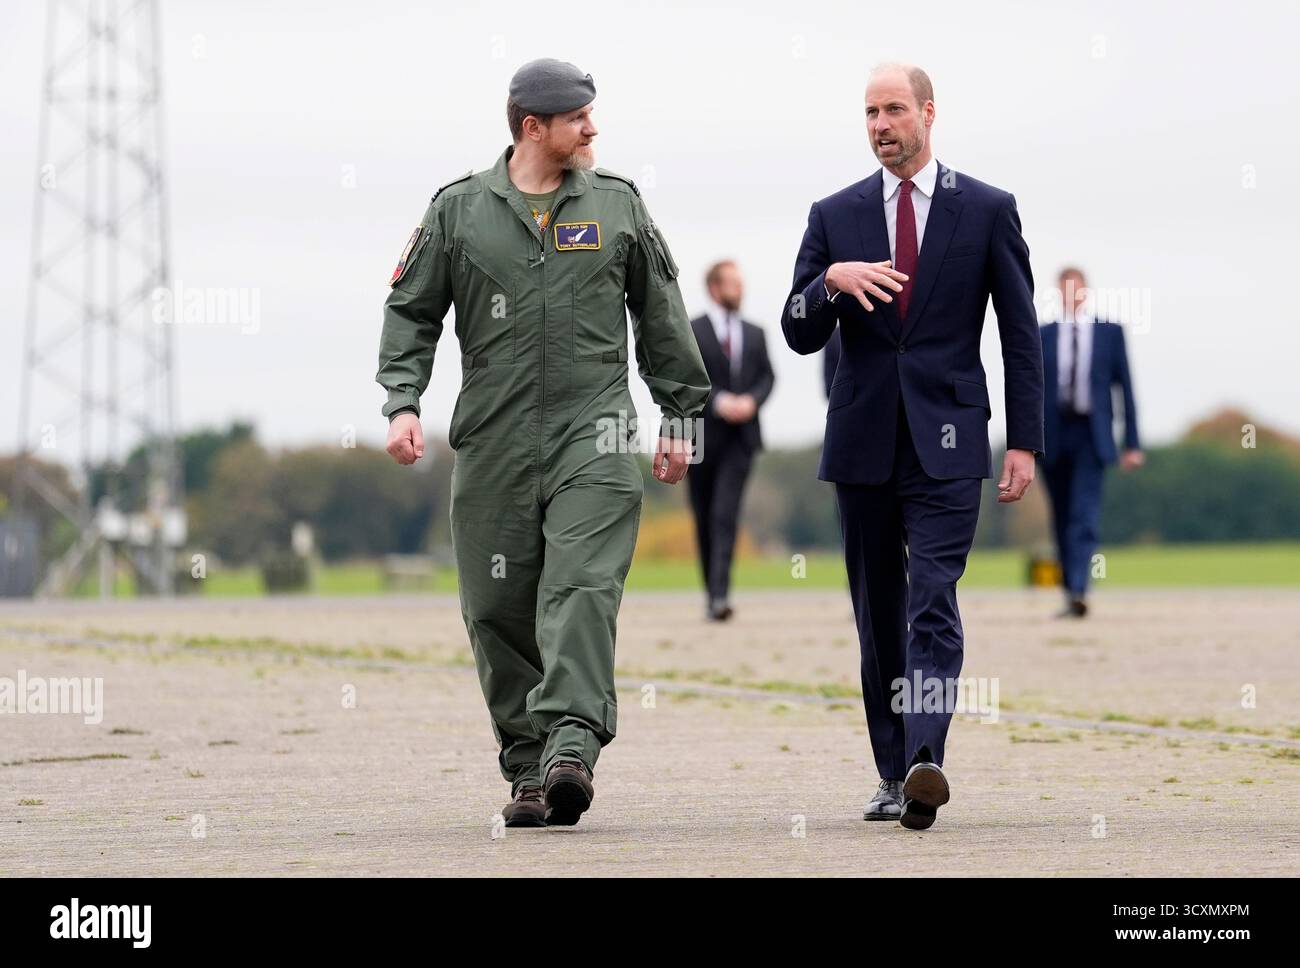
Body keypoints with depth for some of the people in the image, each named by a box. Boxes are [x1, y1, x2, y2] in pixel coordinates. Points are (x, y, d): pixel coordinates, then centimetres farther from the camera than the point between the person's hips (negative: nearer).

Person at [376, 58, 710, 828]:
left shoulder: (618, 203, 10)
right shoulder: (459, 210, 7)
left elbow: (662, 316, 16)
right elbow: (411, 313, 9)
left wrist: (682, 417, 16)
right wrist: (403, 403, -4)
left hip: (592, 435, -1)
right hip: (493, 443, 1)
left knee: (582, 590, -18)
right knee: (500, 613, 2)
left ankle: (572, 748, -27)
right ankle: (530, 769, 11)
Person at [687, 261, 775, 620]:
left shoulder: (754, 334, 13)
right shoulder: (691, 331, 0)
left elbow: (767, 376, 10)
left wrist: (751, 401, -10)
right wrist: (718, 402, -18)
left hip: (740, 434, 1)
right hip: (702, 435, -1)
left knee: (725, 513, -13)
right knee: (704, 517, 6)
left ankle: (720, 594, -21)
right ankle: (712, 592, 18)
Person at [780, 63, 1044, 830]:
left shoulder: (987, 210, 3)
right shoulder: (835, 215, 9)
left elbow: (1021, 333, 4)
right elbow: (800, 334, 6)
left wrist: (1025, 442, -2)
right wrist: (831, 280, -15)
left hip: (946, 443, -3)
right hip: (863, 444, 3)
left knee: (934, 603, -17)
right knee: (878, 615, 8)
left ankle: (926, 762, -29)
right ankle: (893, 774, 14)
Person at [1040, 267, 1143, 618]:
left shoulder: (1110, 334, 7)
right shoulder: (1042, 336, 9)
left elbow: (1125, 388, 6)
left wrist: (1132, 443, 2)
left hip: (1091, 435, -2)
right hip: (1053, 435, 2)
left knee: (1085, 515, -15)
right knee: (1062, 519, 8)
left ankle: (1079, 593, -25)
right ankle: (1070, 593, 17)